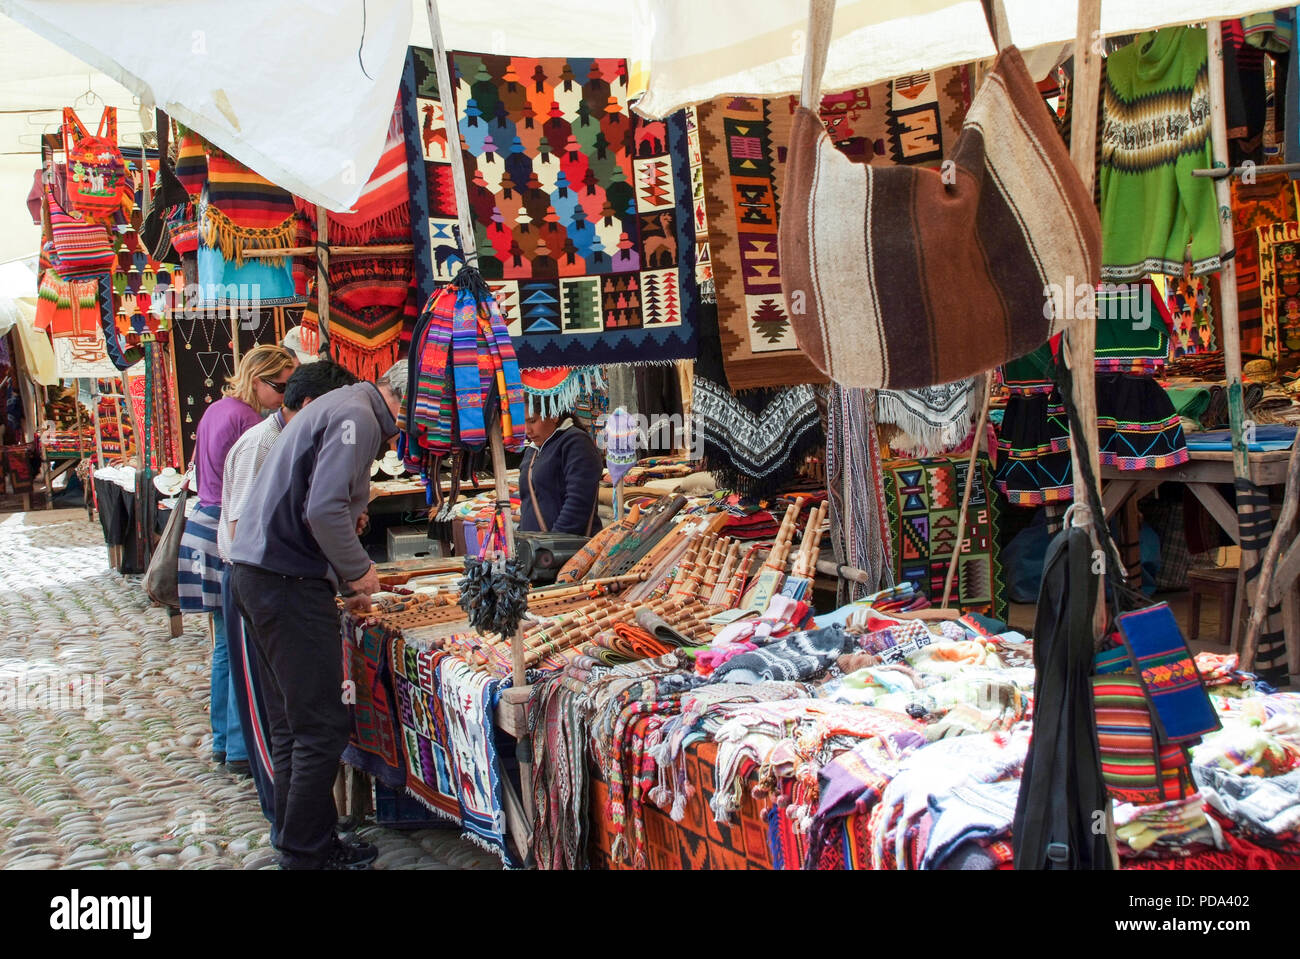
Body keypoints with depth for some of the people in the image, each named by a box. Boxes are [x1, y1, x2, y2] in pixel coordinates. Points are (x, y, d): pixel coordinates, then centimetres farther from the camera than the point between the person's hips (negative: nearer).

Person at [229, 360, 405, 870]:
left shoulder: (340, 408, 20)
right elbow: (324, 510, -25)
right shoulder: (357, 417, -13)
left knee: (292, 723, 17)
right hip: (290, 583, -11)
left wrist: (347, 581, 25)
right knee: (321, 727, -2)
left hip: (259, 574, 11)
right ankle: (306, 853, 7)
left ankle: (301, 841, 26)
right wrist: (359, 570, -10)